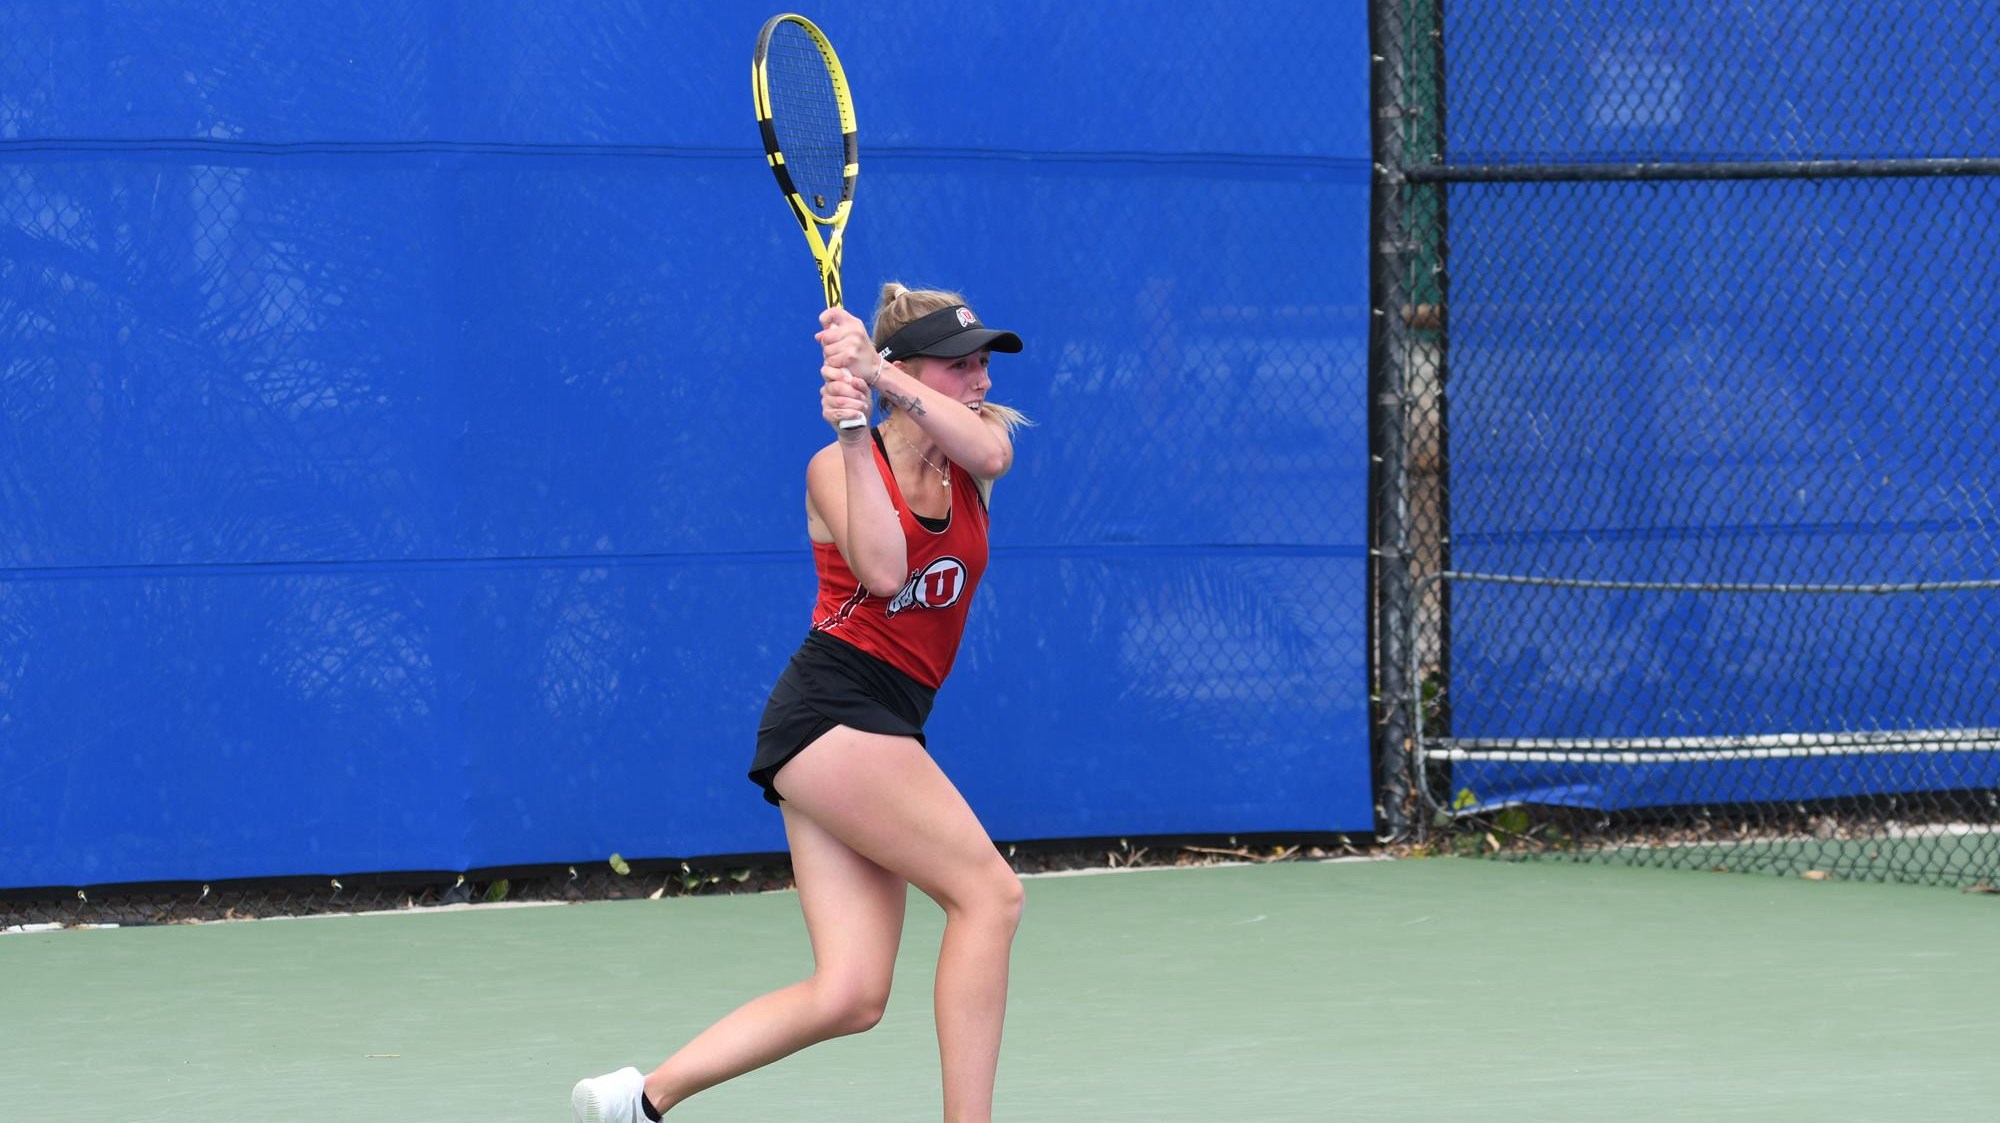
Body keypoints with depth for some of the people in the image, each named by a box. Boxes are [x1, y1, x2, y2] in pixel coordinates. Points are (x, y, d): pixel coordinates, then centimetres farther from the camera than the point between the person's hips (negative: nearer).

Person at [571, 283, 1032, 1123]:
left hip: (881, 730, 7)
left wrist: (879, 375, -27)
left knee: (848, 997, -3)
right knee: (988, 892, -15)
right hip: (831, 708, -7)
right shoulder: (838, 467, -2)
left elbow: (990, 449, -14)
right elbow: (881, 569, -20)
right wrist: (853, 432, -21)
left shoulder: (972, 460, 13)